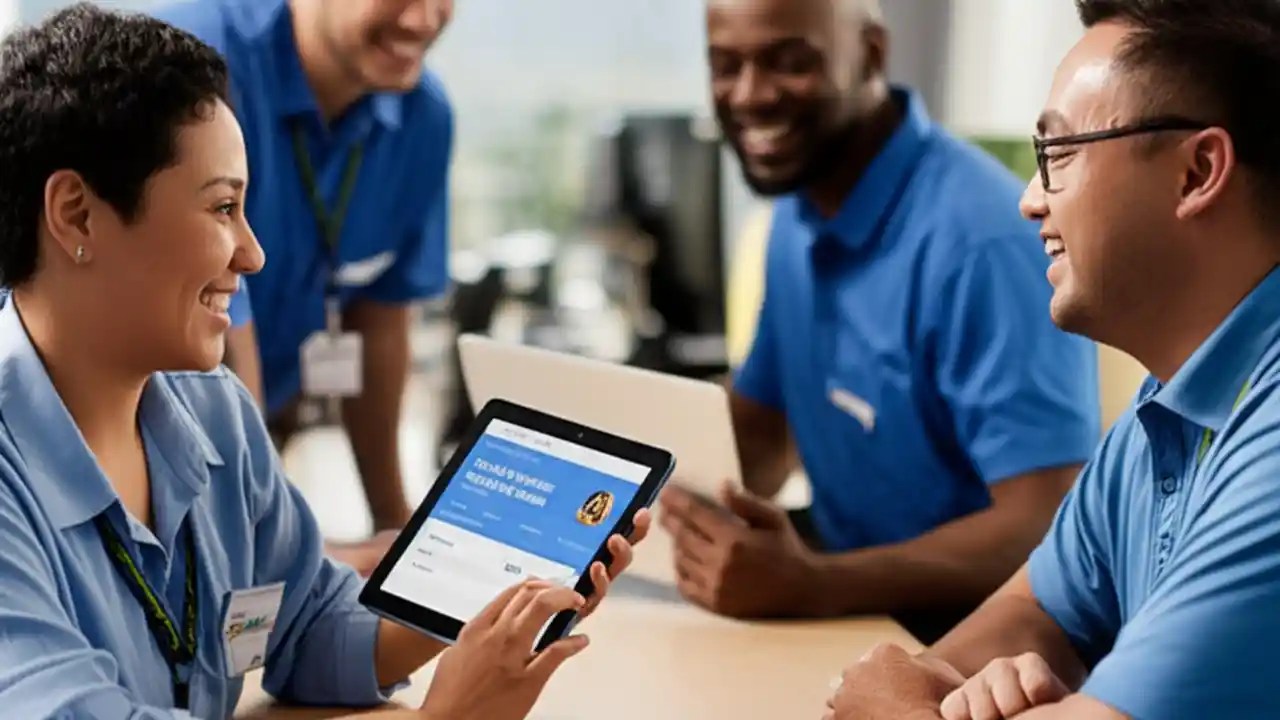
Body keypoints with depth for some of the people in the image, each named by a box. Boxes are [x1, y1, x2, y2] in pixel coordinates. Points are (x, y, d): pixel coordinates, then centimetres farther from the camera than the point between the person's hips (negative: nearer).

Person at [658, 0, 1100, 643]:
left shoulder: (985, 240, -23)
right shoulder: (796, 214, 5)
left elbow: (1044, 531, -26)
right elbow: (761, 422, 14)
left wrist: (811, 586, -36)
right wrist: (699, 515, -8)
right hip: (857, 607, 8)